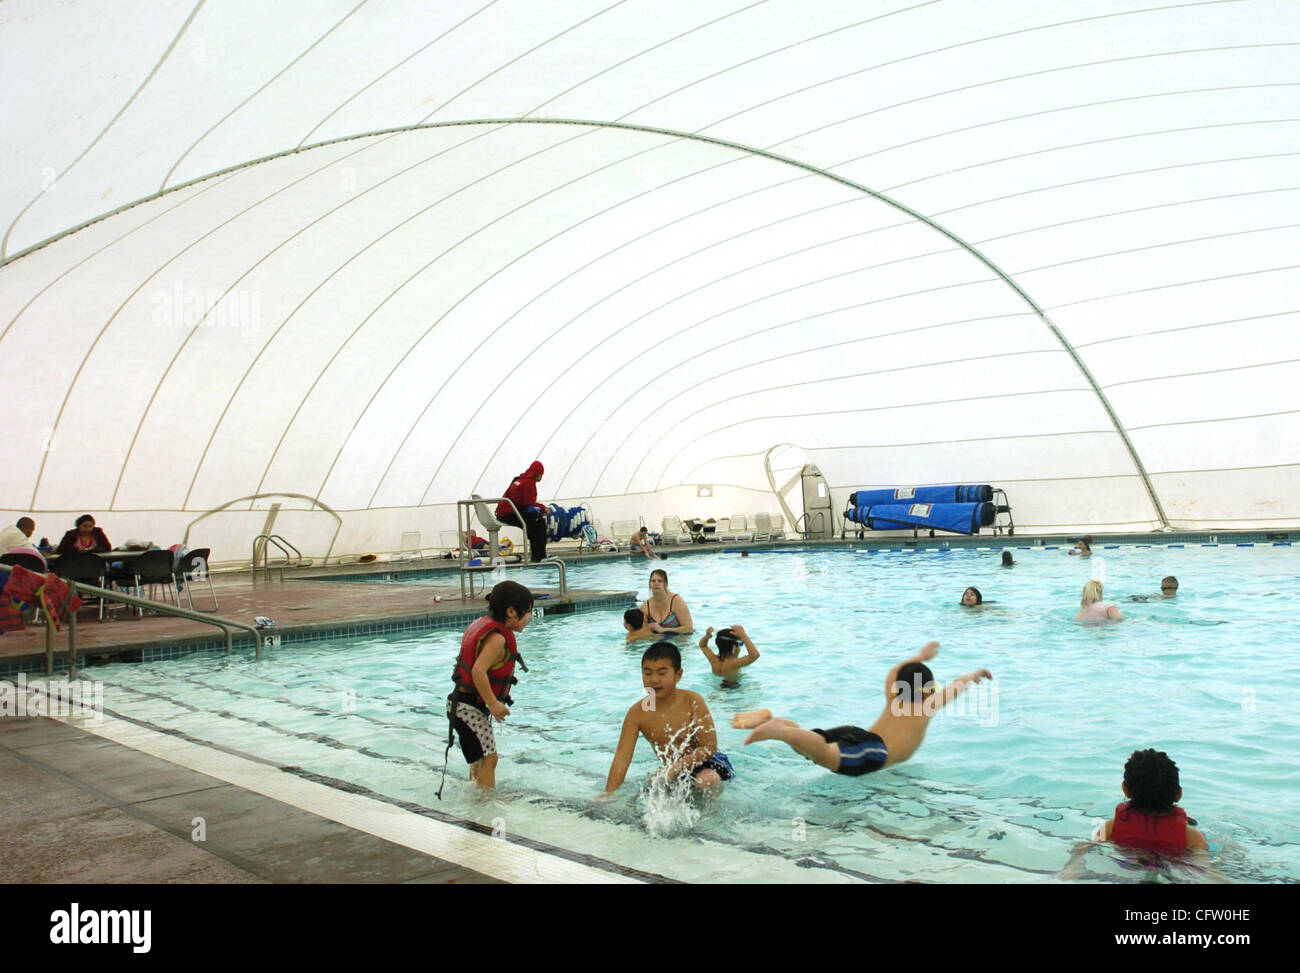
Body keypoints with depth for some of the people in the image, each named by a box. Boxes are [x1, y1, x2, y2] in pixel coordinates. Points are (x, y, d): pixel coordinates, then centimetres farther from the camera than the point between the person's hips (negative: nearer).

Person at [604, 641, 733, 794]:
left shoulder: (693, 701, -18)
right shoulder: (637, 712, -11)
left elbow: (709, 747, -18)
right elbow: (622, 758, -12)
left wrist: (675, 768, -29)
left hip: (703, 763, -4)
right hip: (673, 771, 5)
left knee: (706, 780, -35)